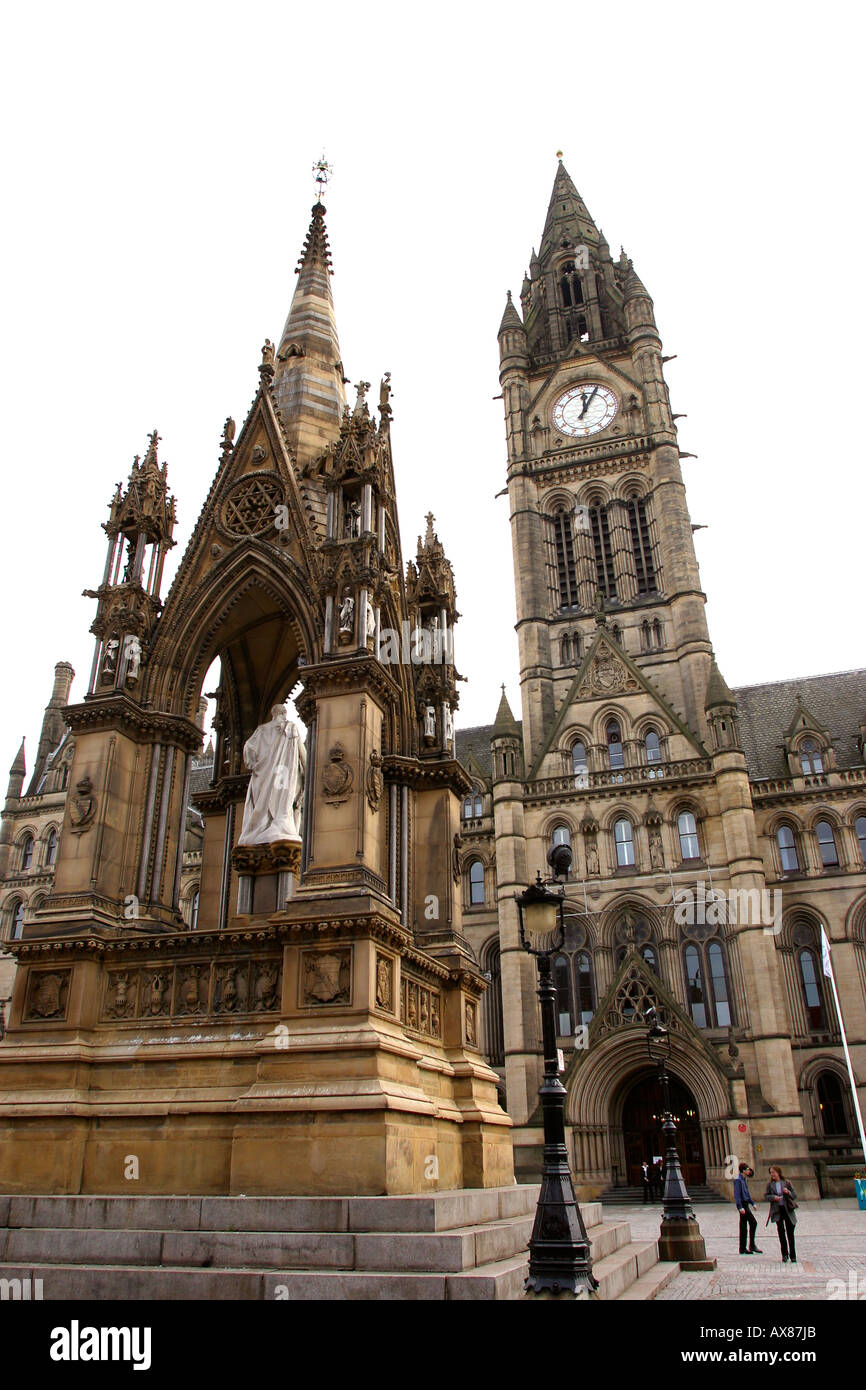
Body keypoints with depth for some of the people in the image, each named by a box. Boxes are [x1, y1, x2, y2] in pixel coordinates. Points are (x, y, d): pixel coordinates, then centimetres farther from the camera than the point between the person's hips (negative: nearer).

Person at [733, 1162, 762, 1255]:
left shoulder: (744, 1179, 17)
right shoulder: (738, 1180, -14)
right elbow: (736, 1194, -20)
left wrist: (752, 1203, 23)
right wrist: (740, 1207, -25)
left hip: (745, 1204, 10)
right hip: (742, 1204, -10)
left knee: (744, 1226, 9)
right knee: (753, 1223, -10)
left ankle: (743, 1248, 12)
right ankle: (752, 1246, -4)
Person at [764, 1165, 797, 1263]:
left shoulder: (787, 1183, 1)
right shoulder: (770, 1184, 4)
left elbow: (794, 1196, 2)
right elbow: (766, 1196, 3)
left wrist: (788, 1192, -18)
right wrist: (773, 1197, -16)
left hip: (787, 1209, -1)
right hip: (777, 1210, 1)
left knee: (790, 1233, 2)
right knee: (781, 1232, -1)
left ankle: (793, 1256, 12)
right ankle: (784, 1255, 10)